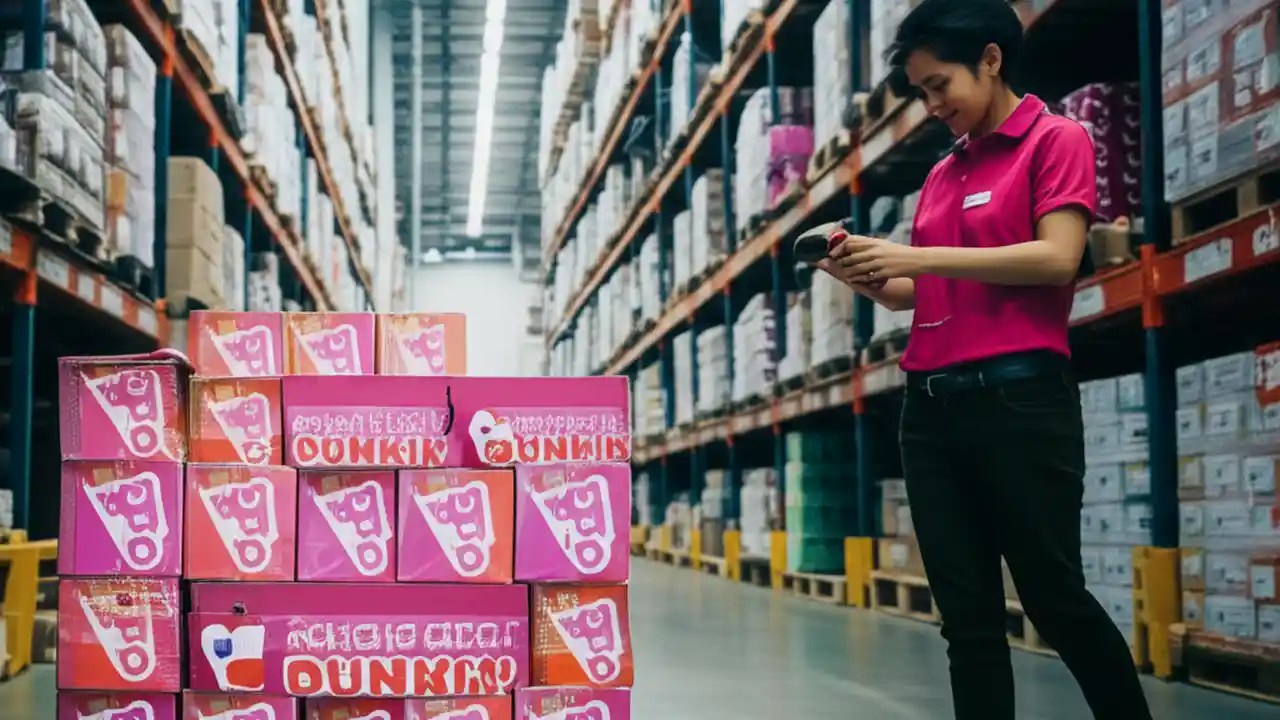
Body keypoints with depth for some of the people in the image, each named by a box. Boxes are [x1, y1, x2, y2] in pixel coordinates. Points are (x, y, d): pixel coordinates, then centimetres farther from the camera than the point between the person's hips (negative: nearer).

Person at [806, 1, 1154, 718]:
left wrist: (918, 256, -15)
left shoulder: (1057, 140, 0)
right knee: (969, 617, 6)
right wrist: (870, 276, 0)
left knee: (1055, 599, 0)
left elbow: (1058, 258, -14)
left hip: (1019, 399, -6)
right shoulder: (941, 175, 18)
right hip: (932, 408, 6)